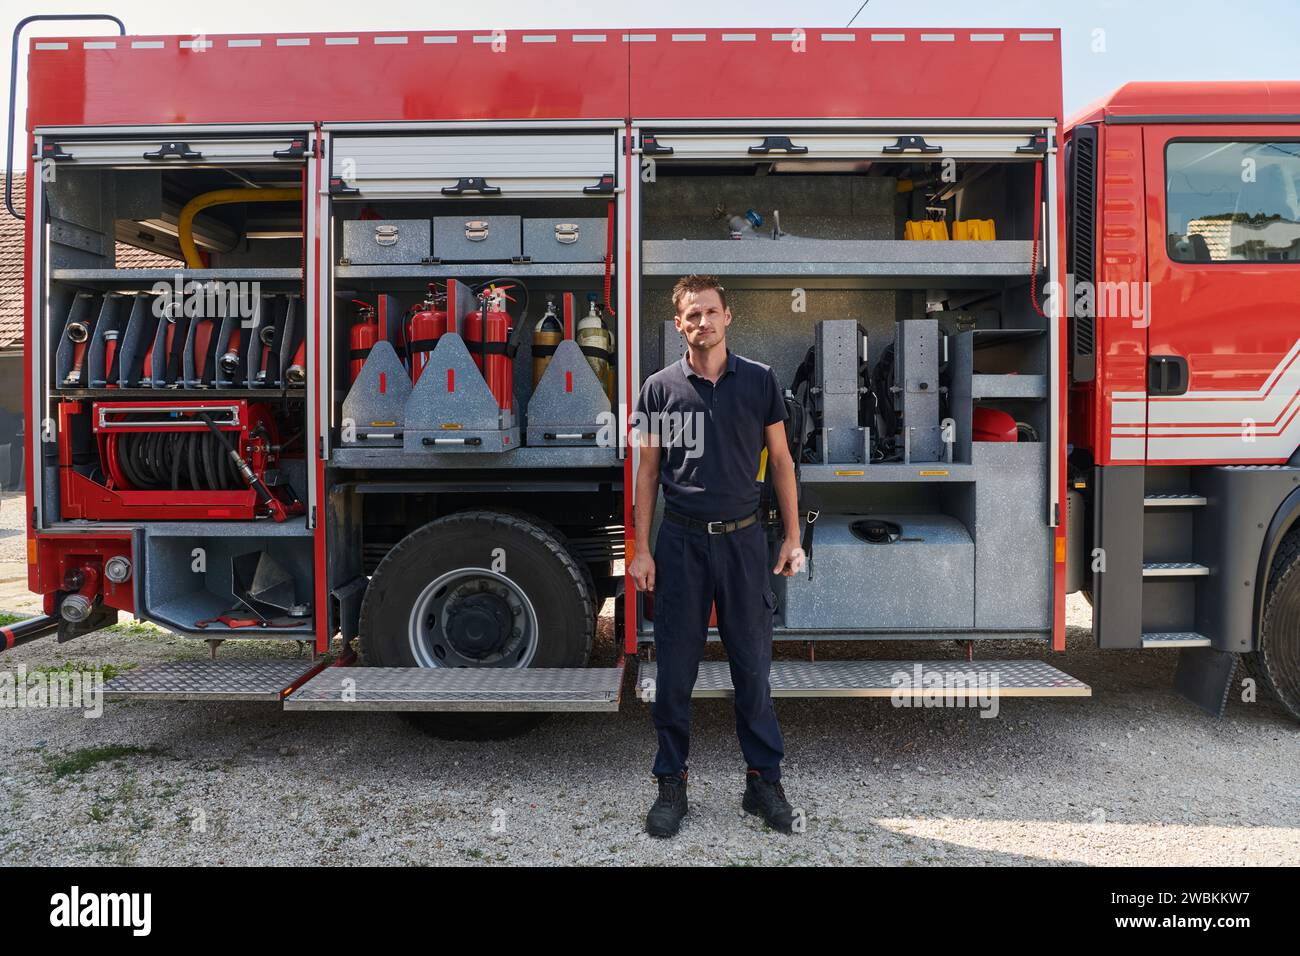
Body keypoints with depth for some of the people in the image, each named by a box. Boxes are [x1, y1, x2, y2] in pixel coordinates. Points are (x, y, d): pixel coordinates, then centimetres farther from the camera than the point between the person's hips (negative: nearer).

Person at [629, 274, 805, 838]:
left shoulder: (759, 381, 4)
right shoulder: (660, 388, 3)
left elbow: (780, 460, 8)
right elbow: (647, 470, 5)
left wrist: (793, 536, 2)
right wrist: (641, 550, 0)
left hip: (743, 538, 0)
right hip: (681, 542, 0)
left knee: (752, 665, 7)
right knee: (674, 669, 6)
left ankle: (764, 781, 22)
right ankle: (671, 785, 20)